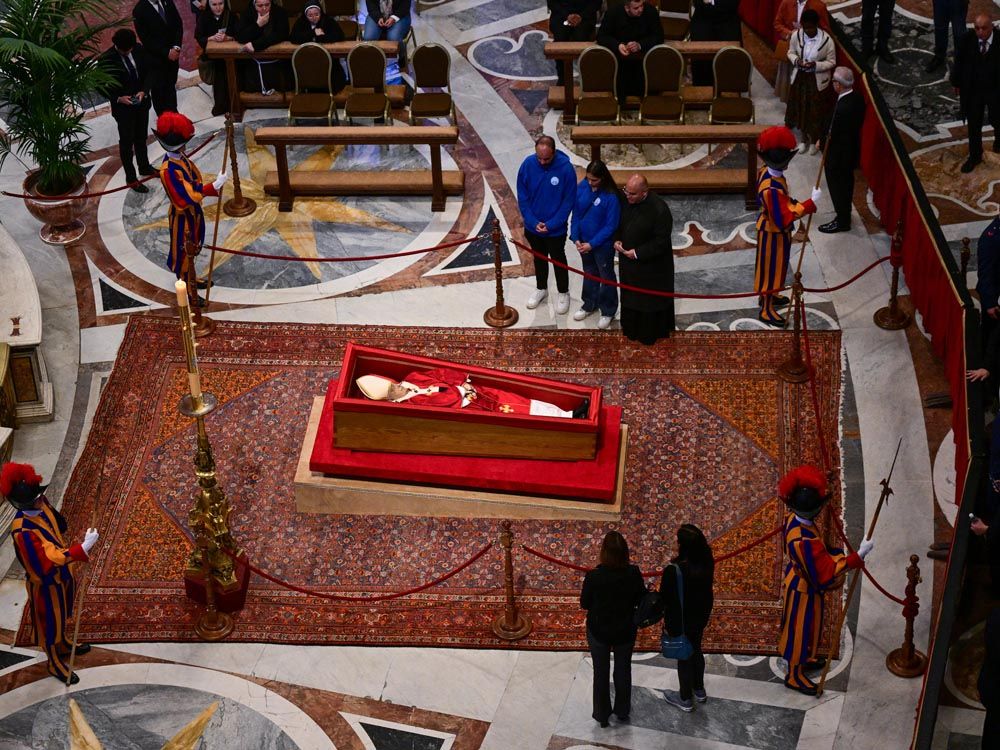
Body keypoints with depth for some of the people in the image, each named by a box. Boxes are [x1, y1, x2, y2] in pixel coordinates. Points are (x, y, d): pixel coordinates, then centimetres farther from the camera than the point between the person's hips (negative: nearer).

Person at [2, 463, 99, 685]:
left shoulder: (41, 505, -15)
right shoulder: (23, 531, -40)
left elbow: (59, 525, 7)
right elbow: (48, 562, -44)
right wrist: (83, 549, -49)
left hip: (62, 574, 7)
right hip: (46, 583, -7)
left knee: (62, 614, 31)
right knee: (50, 622, 17)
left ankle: (63, 645, 57)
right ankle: (55, 664, 40)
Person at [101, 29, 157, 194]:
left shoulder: (138, 49, -9)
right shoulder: (107, 59, -22)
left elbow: (147, 72, 2)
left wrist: (144, 91, -13)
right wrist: (118, 98, -24)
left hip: (142, 102, 5)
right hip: (123, 107, -5)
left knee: (141, 137, 24)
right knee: (126, 142, 10)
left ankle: (144, 167, 45)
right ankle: (131, 178, 22)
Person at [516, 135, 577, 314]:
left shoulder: (566, 168, -23)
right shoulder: (527, 165, -16)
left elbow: (568, 201, -15)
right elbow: (522, 197, -7)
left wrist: (551, 225, -18)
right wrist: (533, 222, -15)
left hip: (556, 229, -3)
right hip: (532, 226, 3)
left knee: (558, 260, 16)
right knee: (539, 258, 23)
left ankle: (563, 293, 36)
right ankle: (541, 289, 44)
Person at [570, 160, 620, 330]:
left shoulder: (611, 197, -26)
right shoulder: (582, 187, -10)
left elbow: (611, 226, -20)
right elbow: (576, 214, -1)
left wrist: (592, 244, -20)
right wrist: (576, 238, -7)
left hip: (603, 244, -5)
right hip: (584, 241, 5)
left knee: (606, 277, 13)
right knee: (589, 273, 24)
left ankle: (608, 312, 29)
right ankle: (589, 304, 44)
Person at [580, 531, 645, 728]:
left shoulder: (593, 576, -27)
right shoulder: (633, 574, -22)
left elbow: (584, 604, -13)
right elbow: (641, 600, -7)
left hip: (599, 632, -1)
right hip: (625, 631, 2)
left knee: (601, 673, 19)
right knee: (623, 671, 24)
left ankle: (602, 715, 35)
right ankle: (622, 711, 42)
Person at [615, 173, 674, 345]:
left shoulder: (659, 210, -30)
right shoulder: (627, 201, -11)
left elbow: (662, 241, -23)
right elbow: (620, 223, 8)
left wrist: (637, 253, -22)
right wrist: (617, 240, -9)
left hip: (650, 265, -6)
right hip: (629, 260, 6)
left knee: (649, 299, 13)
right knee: (630, 295, 23)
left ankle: (649, 334, 33)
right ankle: (632, 328, 44)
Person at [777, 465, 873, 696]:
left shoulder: (793, 517, -16)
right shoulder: (804, 541, -43)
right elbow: (827, 570, -35)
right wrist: (859, 555, -32)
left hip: (799, 580, 9)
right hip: (803, 589, -9)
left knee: (810, 624, 30)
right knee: (801, 629, 13)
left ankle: (806, 659, 54)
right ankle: (794, 675, 34)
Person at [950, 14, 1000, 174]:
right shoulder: (968, 39, -19)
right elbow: (959, 61, -4)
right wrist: (957, 83, 2)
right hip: (972, 89, 1)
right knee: (973, 125, 14)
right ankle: (974, 156, 34)